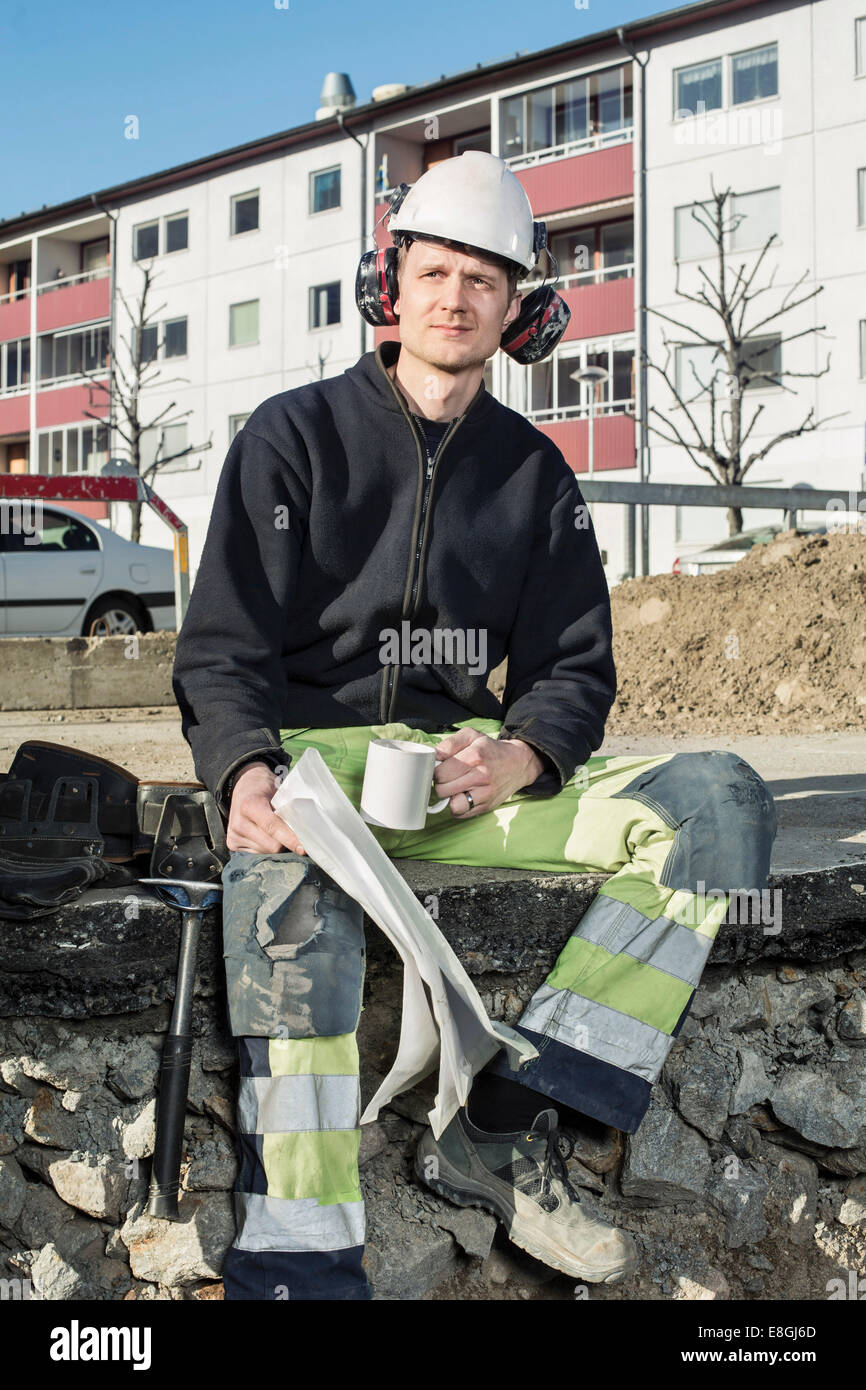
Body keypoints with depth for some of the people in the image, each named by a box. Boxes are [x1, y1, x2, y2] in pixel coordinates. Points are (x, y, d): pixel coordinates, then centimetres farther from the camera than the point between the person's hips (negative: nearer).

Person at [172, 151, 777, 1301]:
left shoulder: (534, 472, 14)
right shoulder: (295, 435, 4)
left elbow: (575, 667, 11)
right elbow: (221, 650, -2)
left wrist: (519, 756, -14)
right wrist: (245, 773, -25)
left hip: (467, 762, 4)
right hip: (308, 746, -3)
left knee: (721, 802, -19)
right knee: (289, 885, -40)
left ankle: (506, 1129, -23)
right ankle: (298, 1266, -37)